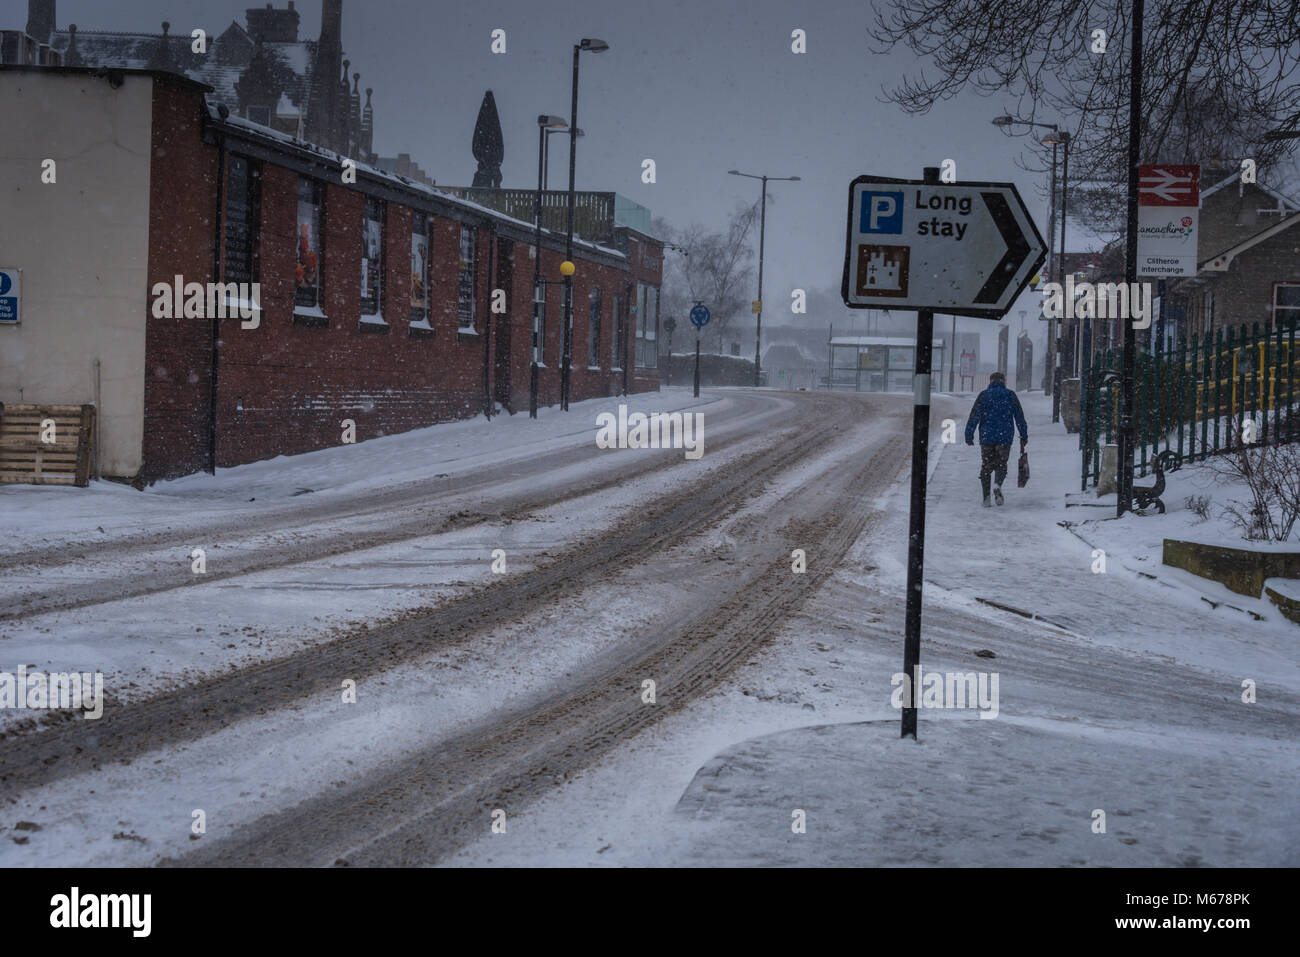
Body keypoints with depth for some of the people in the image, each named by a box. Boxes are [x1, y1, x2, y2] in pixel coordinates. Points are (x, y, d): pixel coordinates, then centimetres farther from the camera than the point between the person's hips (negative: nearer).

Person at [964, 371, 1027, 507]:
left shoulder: (983, 395, 3)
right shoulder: (1010, 395, 5)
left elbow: (974, 417, -3)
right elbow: (1020, 418, 7)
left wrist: (969, 436, -1)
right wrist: (1024, 437, 15)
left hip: (986, 437, 0)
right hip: (1004, 438, 0)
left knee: (986, 466, 9)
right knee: (1001, 464, 11)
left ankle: (986, 497, 2)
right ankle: (997, 485, -19)